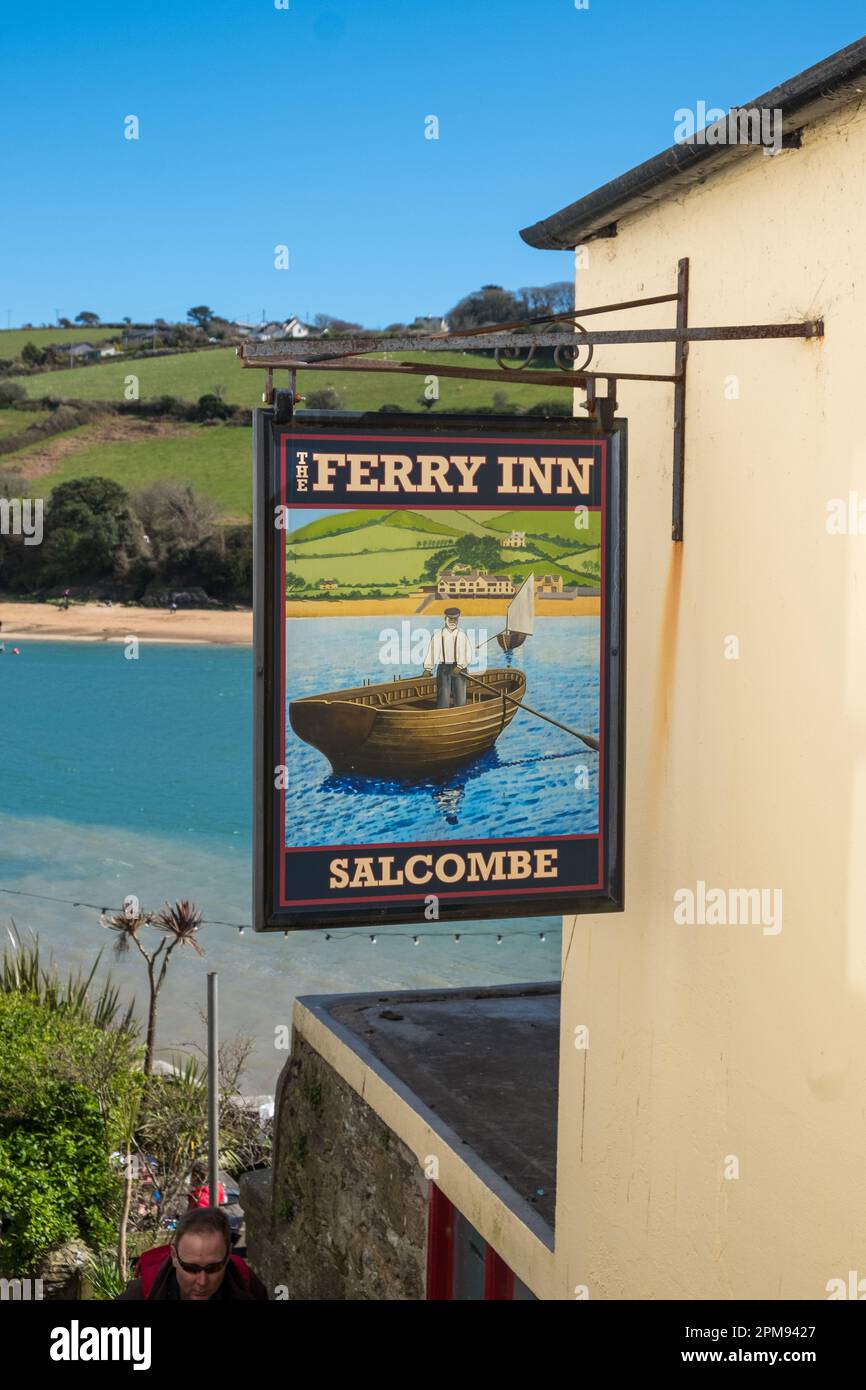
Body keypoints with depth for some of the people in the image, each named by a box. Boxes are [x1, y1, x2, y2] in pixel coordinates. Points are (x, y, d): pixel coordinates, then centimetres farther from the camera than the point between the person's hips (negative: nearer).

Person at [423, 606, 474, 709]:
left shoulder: (462, 635, 1)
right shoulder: (438, 635, 3)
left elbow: (467, 653, -6)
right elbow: (432, 651, -2)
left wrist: (460, 666, -20)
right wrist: (427, 669, -12)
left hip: (459, 669, 0)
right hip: (444, 668, 0)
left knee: (460, 696, 4)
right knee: (443, 696, -3)